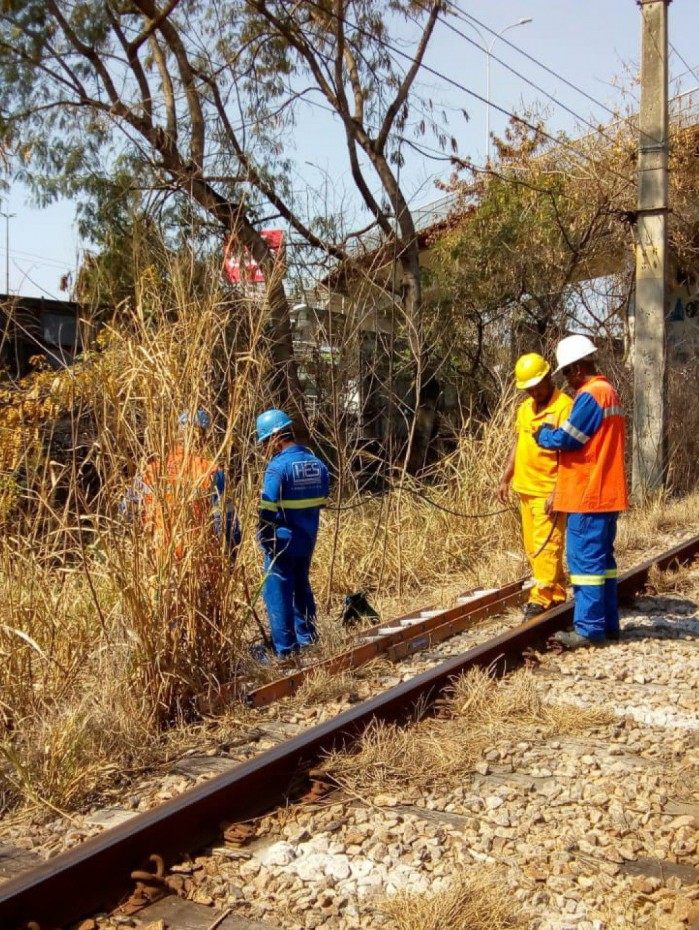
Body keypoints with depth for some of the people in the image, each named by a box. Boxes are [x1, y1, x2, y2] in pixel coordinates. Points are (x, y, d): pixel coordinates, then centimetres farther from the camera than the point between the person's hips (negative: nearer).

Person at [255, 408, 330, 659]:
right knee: (301, 587, 22)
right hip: (307, 541, 7)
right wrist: (305, 526, 15)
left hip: (282, 542, -7)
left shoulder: (278, 466, -18)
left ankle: (285, 649, 4)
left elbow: (267, 510, -19)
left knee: (278, 592, 2)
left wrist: (265, 540, -7)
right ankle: (307, 637, 32)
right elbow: (321, 501, 8)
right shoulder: (317, 464, 4)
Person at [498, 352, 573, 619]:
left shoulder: (564, 407, -13)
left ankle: (541, 598, -2)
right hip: (525, 488, 8)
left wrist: (557, 492, -22)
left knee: (546, 545, -7)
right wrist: (505, 479, 18)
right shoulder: (524, 408, 13)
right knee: (533, 547, 11)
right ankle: (557, 594, 20)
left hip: (548, 492, -8)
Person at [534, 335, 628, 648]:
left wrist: (542, 433, 2)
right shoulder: (608, 392, 16)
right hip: (606, 492, 10)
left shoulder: (590, 395, -16)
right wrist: (555, 431, 10)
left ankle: (589, 628, -3)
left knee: (585, 560, -6)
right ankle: (608, 623, 19)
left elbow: (565, 438, -17)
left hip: (589, 494, -10)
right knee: (602, 558, 14)